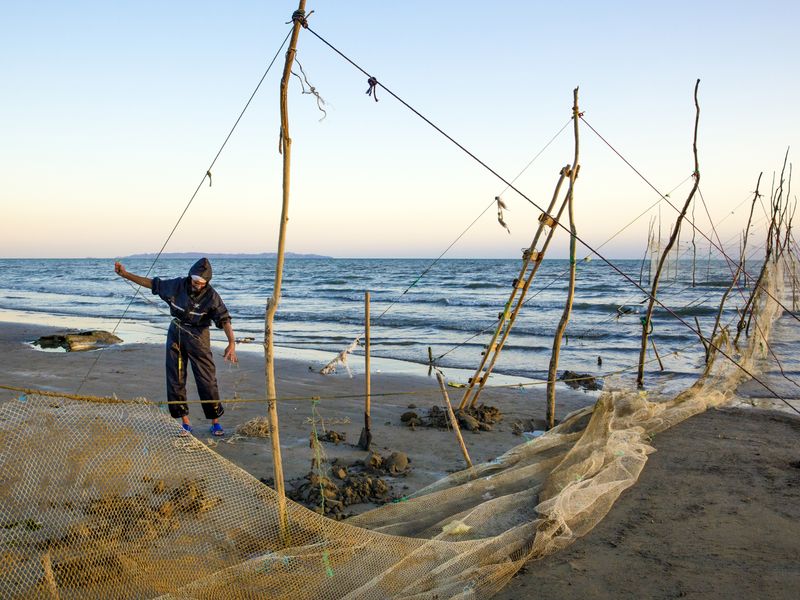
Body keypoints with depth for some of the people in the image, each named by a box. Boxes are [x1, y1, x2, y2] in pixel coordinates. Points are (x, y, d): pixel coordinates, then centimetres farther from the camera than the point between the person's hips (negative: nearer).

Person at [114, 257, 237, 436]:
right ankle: (185, 422, 16)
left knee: (207, 380, -5)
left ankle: (215, 422, 8)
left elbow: (224, 319, -25)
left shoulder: (211, 296, -17)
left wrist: (231, 343, -40)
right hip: (176, 335, 4)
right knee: (176, 380, 5)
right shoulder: (178, 285, -6)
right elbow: (152, 283, 5)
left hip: (198, 338, -4)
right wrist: (125, 274, 3)